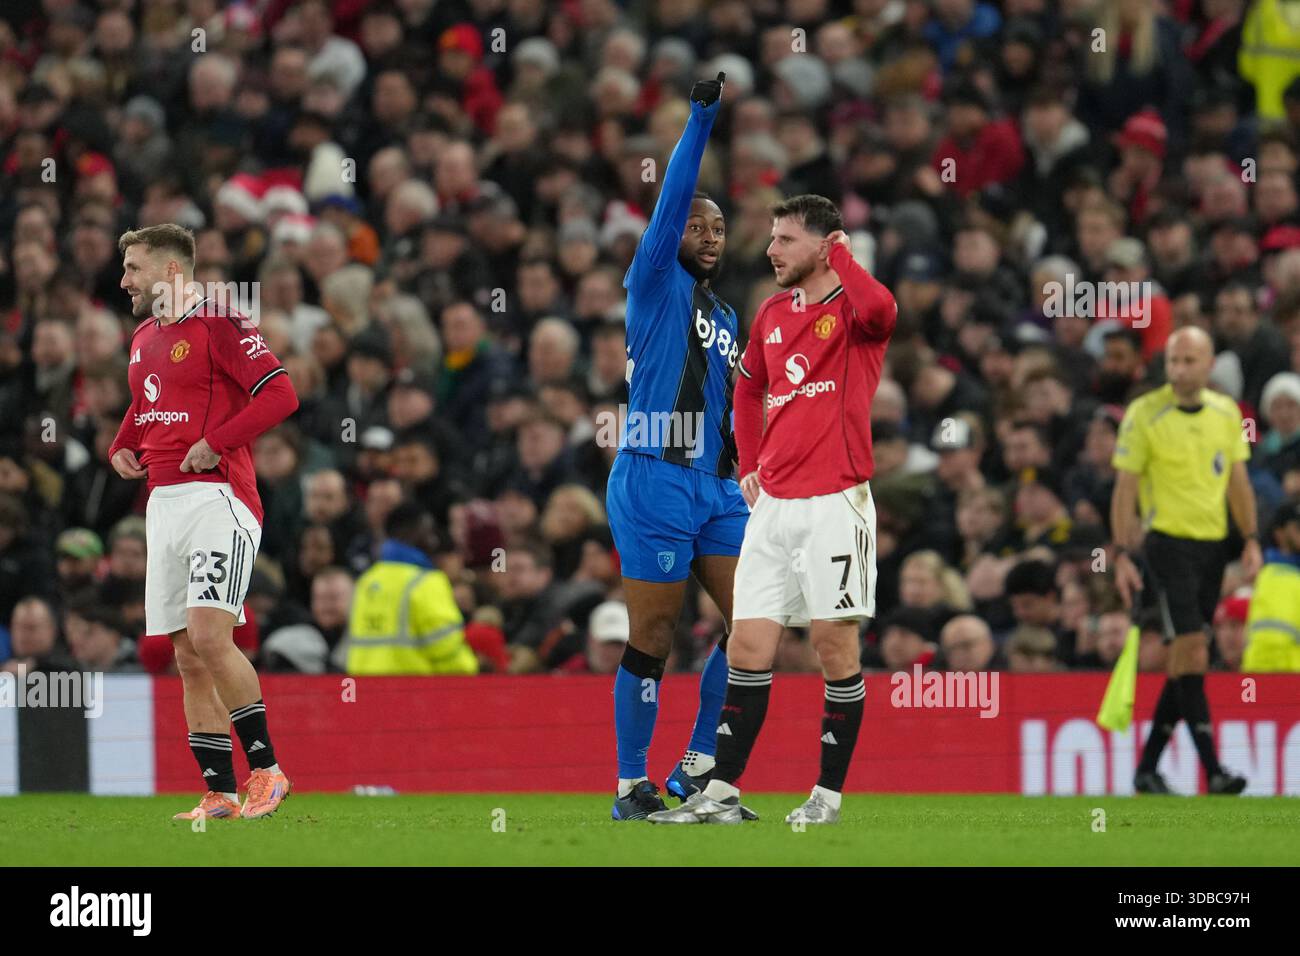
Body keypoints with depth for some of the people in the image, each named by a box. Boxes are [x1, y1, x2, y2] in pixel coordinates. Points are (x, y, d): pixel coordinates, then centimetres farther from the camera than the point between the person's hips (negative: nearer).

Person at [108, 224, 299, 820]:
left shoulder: (220, 325, -7)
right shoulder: (143, 339, 18)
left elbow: (281, 394, -15)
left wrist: (215, 442, -18)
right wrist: (122, 447, 16)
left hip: (218, 496, -8)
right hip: (163, 502, 8)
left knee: (209, 635, -21)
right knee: (188, 659, 4)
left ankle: (267, 769, -12)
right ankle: (220, 794, 7)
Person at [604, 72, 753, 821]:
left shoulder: (723, 314, 19)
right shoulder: (656, 286, -1)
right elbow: (672, 199, -14)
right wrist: (703, 118, -20)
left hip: (716, 487, 7)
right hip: (655, 483, -7)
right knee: (653, 641, -5)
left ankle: (698, 768, 13)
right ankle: (631, 788, 2)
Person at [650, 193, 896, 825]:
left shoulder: (851, 308, -6)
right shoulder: (772, 314, 14)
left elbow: (879, 309, -32)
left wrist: (841, 253, -14)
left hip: (835, 503, -6)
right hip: (773, 503, 6)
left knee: (835, 644, -2)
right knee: (747, 647, 3)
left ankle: (829, 794, 6)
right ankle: (722, 794, 6)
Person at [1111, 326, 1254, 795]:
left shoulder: (1226, 412, 8)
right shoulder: (1144, 414, -6)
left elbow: (1237, 479, 16)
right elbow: (1125, 488, -5)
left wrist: (1251, 539, 7)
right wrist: (1122, 554, -9)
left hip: (1213, 544, 5)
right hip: (1168, 540, -5)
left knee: (1185, 662, 7)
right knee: (1192, 655, -14)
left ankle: (1147, 768, 16)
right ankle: (1213, 772, -17)